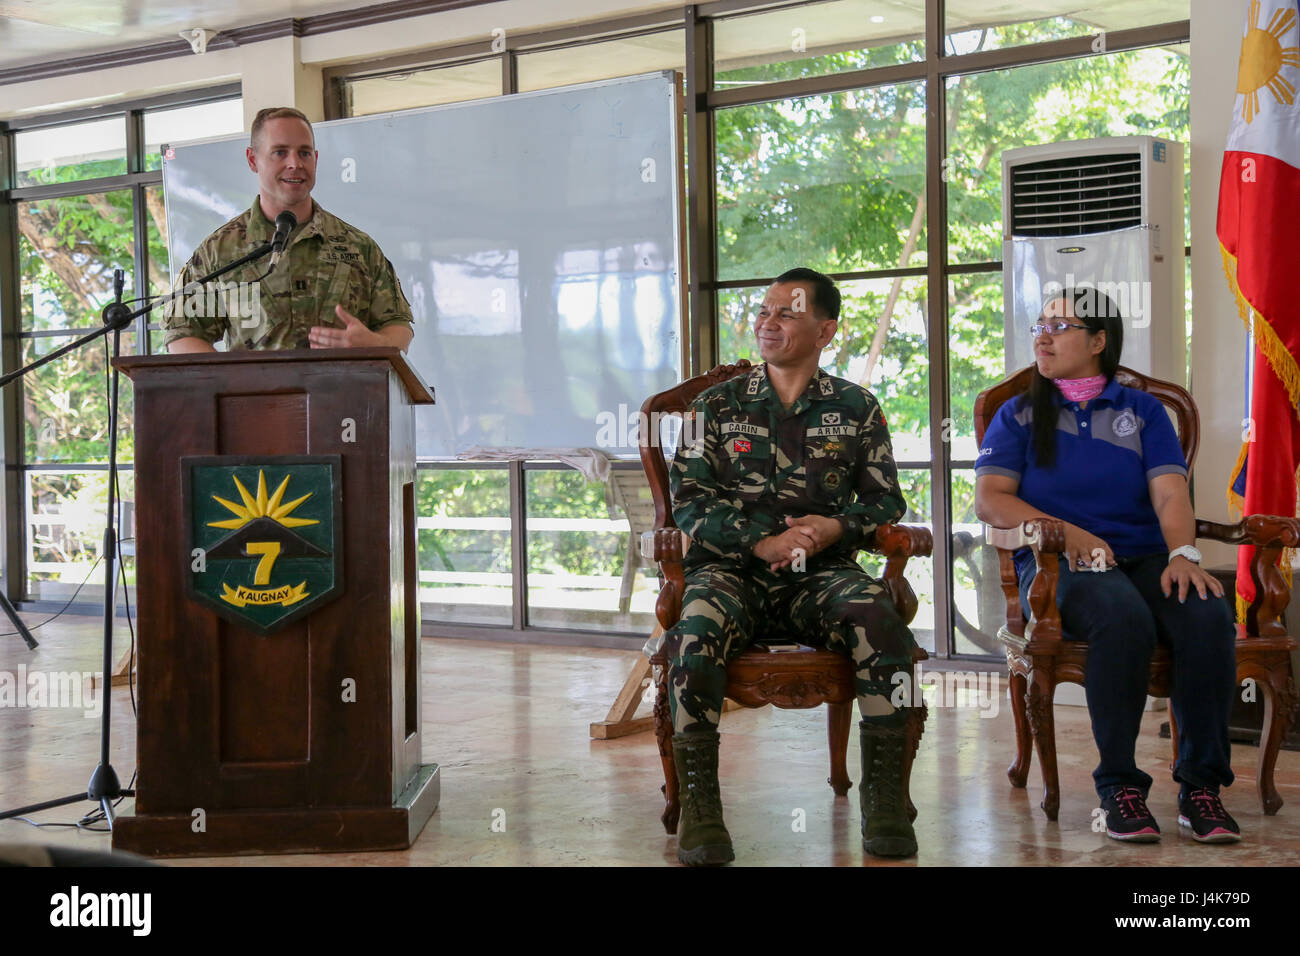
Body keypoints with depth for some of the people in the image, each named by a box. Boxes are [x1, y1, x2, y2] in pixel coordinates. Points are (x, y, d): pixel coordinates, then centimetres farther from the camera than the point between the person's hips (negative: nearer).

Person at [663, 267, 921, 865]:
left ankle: (884, 794, -18)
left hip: (822, 570, 1)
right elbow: (690, 503, 3)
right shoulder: (717, 406, 11)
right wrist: (764, 543, -12)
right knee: (694, 633, -34)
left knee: (882, 625, -31)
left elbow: (885, 500, 12)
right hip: (730, 568, 0)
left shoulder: (856, 409, 13)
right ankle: (697, 803, -23)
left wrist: (834, 528, -10)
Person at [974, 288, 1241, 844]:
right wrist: (1065, 531, -14)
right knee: (1124, 618, -36)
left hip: (1145, 557, 2)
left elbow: (1170, 492, 3)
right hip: (1059, 566, -2)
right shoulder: (1019, 417, 16)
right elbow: (989, 500, 1)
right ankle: (1119, 786, -26)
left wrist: (1183, 554, -17)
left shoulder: (1143, 412, 18)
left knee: (1207, 616, -31)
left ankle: (1201, 787, -23)